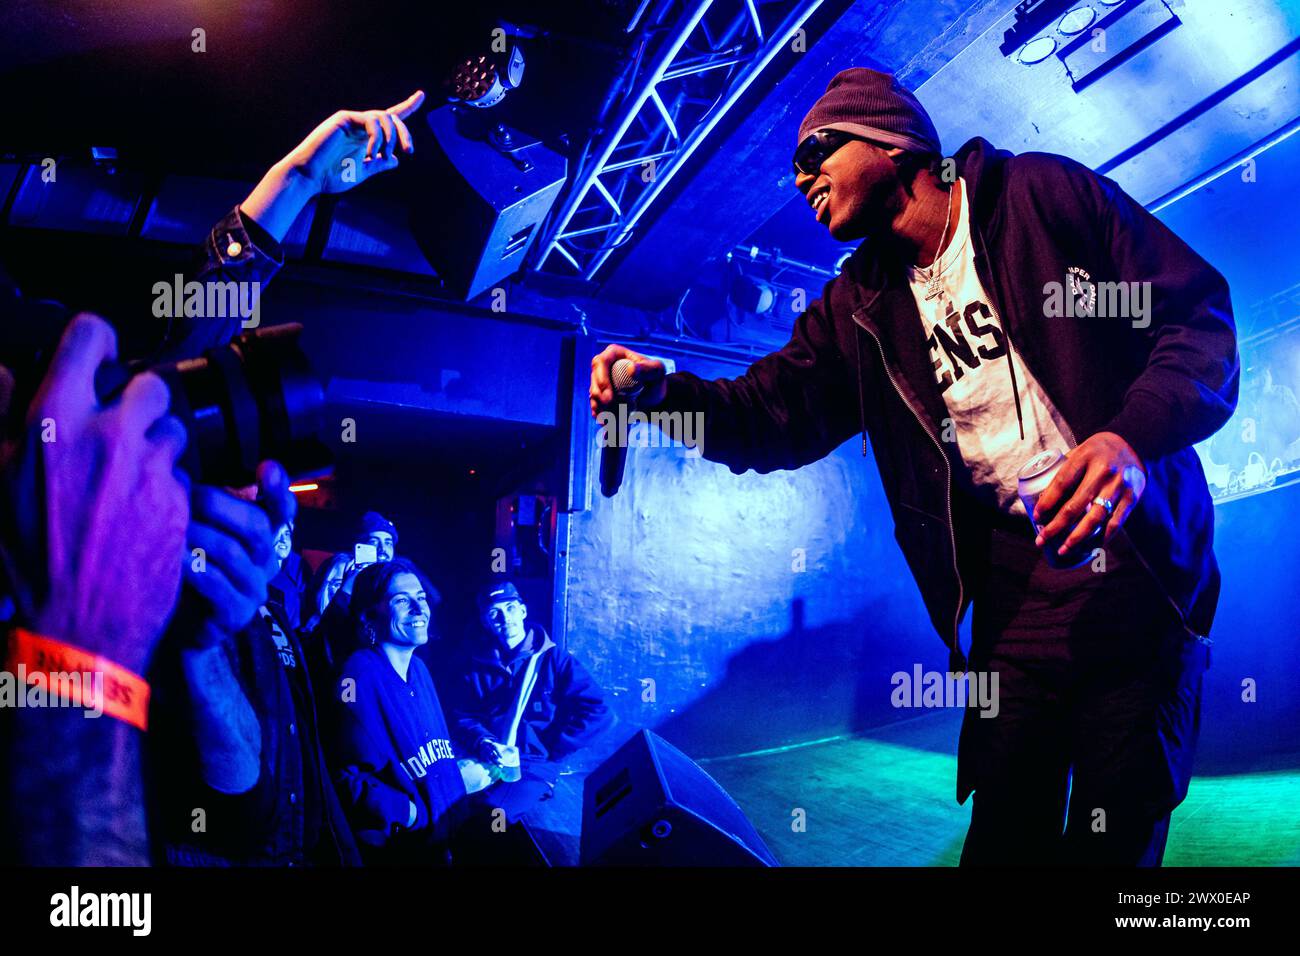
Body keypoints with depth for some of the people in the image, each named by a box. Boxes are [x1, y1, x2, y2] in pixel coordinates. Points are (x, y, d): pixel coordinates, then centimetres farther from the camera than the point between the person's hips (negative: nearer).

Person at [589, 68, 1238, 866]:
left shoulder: (1043, 195, -3)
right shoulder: (861, 306, 11)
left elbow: (1201, 314, -7)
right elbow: (772, 415, 4)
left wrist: (1134, 436, -26)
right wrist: (665, 390, -17)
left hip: (1140, 567, -3)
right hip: (1015, 584, 3)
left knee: (1119, 835, 2)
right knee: (1007, 835, 2)